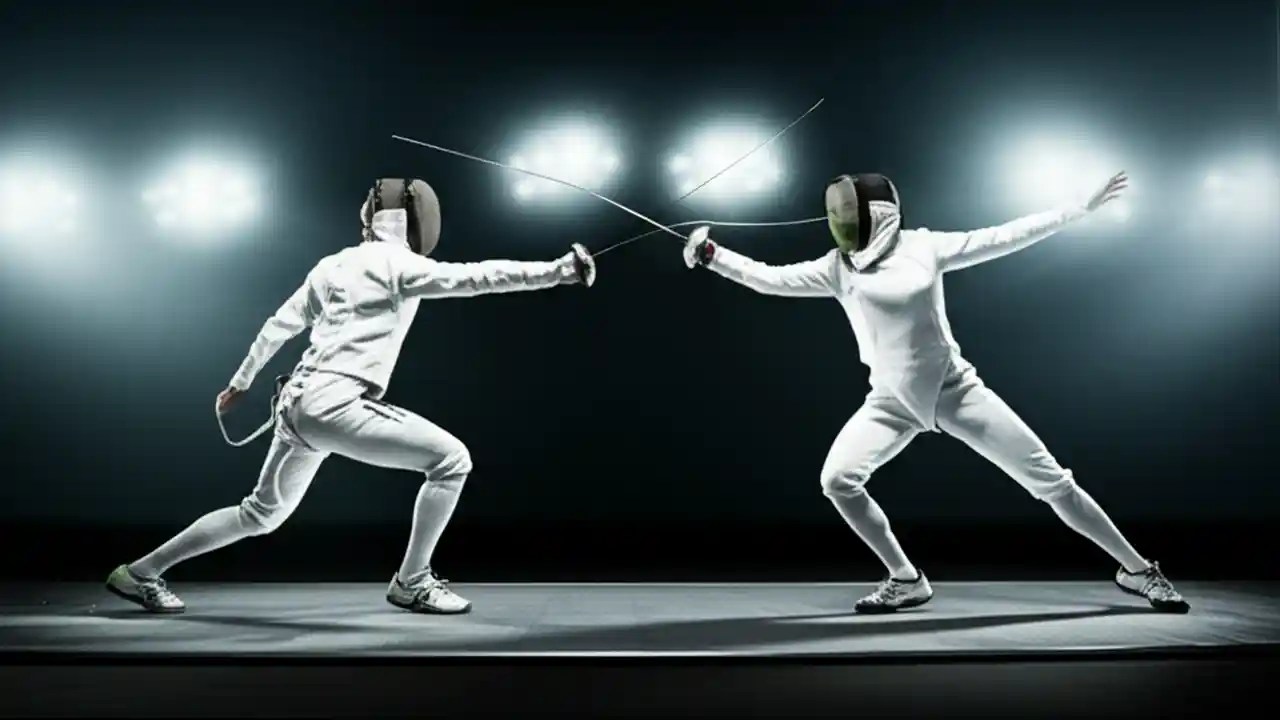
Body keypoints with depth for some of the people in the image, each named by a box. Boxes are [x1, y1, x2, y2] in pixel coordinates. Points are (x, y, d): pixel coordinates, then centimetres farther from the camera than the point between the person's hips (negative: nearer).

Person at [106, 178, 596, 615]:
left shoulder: (333, 264, 17)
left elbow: (279, 326, 24)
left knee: (262, 515, 26)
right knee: (451, 459, -6)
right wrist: (557, 270, -24)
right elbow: (472, 278, -19)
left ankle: (139, 573, 31)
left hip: (301, 404, 9)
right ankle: (411, 582, 2)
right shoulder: (395, 263, -6)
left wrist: (241, 382, 35)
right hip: (334, 405, -9)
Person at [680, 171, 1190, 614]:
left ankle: (1136, 570, 17)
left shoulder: (923, 246, -8)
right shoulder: (837, 267, -2)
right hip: (893, 402, 2)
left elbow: (1003, 239, -6)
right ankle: (907, 581, 0)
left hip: (956, 392, -2)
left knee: (1050, 481, -3)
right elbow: (770, 279, -6)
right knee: (837, 480, -18)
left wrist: (1080, 208, -8)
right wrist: (711, 255, -17)